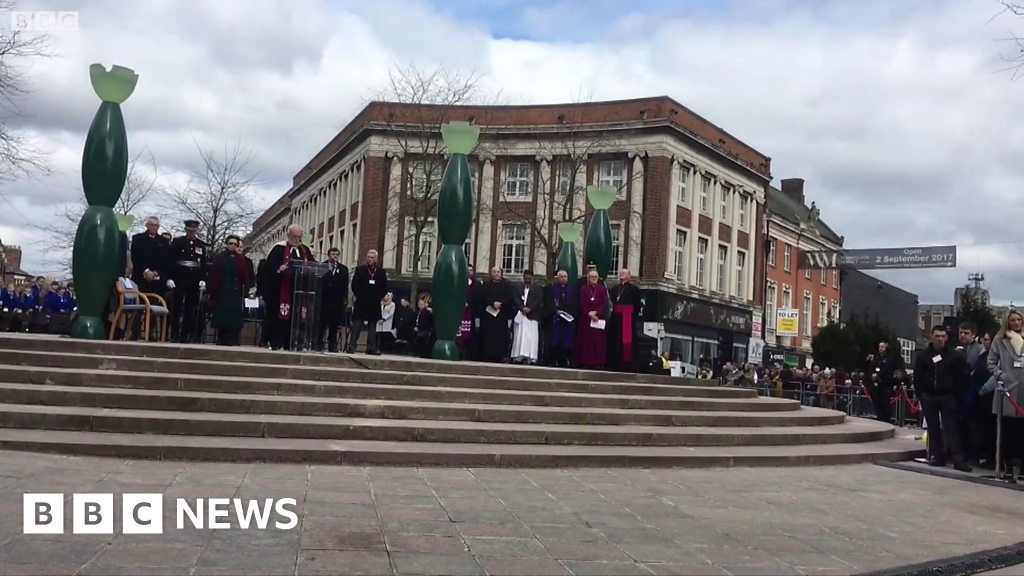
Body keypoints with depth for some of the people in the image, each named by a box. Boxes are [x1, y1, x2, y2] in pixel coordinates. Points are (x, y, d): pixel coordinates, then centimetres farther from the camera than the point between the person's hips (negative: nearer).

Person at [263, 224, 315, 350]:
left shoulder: (306, 250, 16)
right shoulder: (279, 248, 0)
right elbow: (269, 266, -7)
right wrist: (279, 269, -25)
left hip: (299, 291, 4)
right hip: (280, 291, -4)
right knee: (278, 318, -5)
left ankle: (290, 345, 7)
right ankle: (276, 344, 1)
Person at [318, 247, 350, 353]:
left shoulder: (343, 269, 12)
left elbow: (345, 285, 9)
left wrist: (345, 299, 1)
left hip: (337, 301, 2)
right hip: (324, 300, -2)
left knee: (334, 324, 2)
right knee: (322, 323, -1)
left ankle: (332, 345, 6)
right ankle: (318, 344, 5)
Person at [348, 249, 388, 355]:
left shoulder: (381, 272, 8)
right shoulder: (360, 270, 4)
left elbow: (385, 288, 9)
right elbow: (354, 285, 3)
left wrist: (378, 298, -2)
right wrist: (358, 296, -3)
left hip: (374, 304, 2)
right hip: (361, 303, -2)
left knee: (372, 327, 5)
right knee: (357, 325, -3)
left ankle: (372, 348, 8)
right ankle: (351, 347, -3)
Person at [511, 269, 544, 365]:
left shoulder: (538, 289, 10)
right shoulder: (519, 288, 17)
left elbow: (538, 301, -3)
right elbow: (516, 300, 3)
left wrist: (529, 309, -17)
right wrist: (522, 308, -14)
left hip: (532, 316, -2)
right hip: (520, 316, 2)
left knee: (531, 337, -7)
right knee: (519, 336, -1)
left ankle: (530, 357, -11)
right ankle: (518, 357, -2)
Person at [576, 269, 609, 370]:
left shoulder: (603, 289, 5)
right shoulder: (583, 289, 7)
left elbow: (605, 304, -2)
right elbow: (582, 304, 0)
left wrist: (596, 312, -14)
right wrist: (589, 313, -13)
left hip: (599, 319, 0)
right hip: (586, 319, 0)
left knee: (599, 340, -2)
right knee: (586, 341, 0)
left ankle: (598, 363, -1)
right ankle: (586, 362, 2)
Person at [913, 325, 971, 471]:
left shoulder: (955, 356, -1)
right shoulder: (923, 355, 5)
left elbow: (961, 377, -1)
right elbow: (917, 377, 7)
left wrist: (955, 394, -6)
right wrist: (920, 395, 1)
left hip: (948, 397, -2)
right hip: (928, 397, 3)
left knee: (952, 428, -5)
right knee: (933, 428, 7)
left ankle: (959, 460, -4)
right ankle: (936, 456, 14)